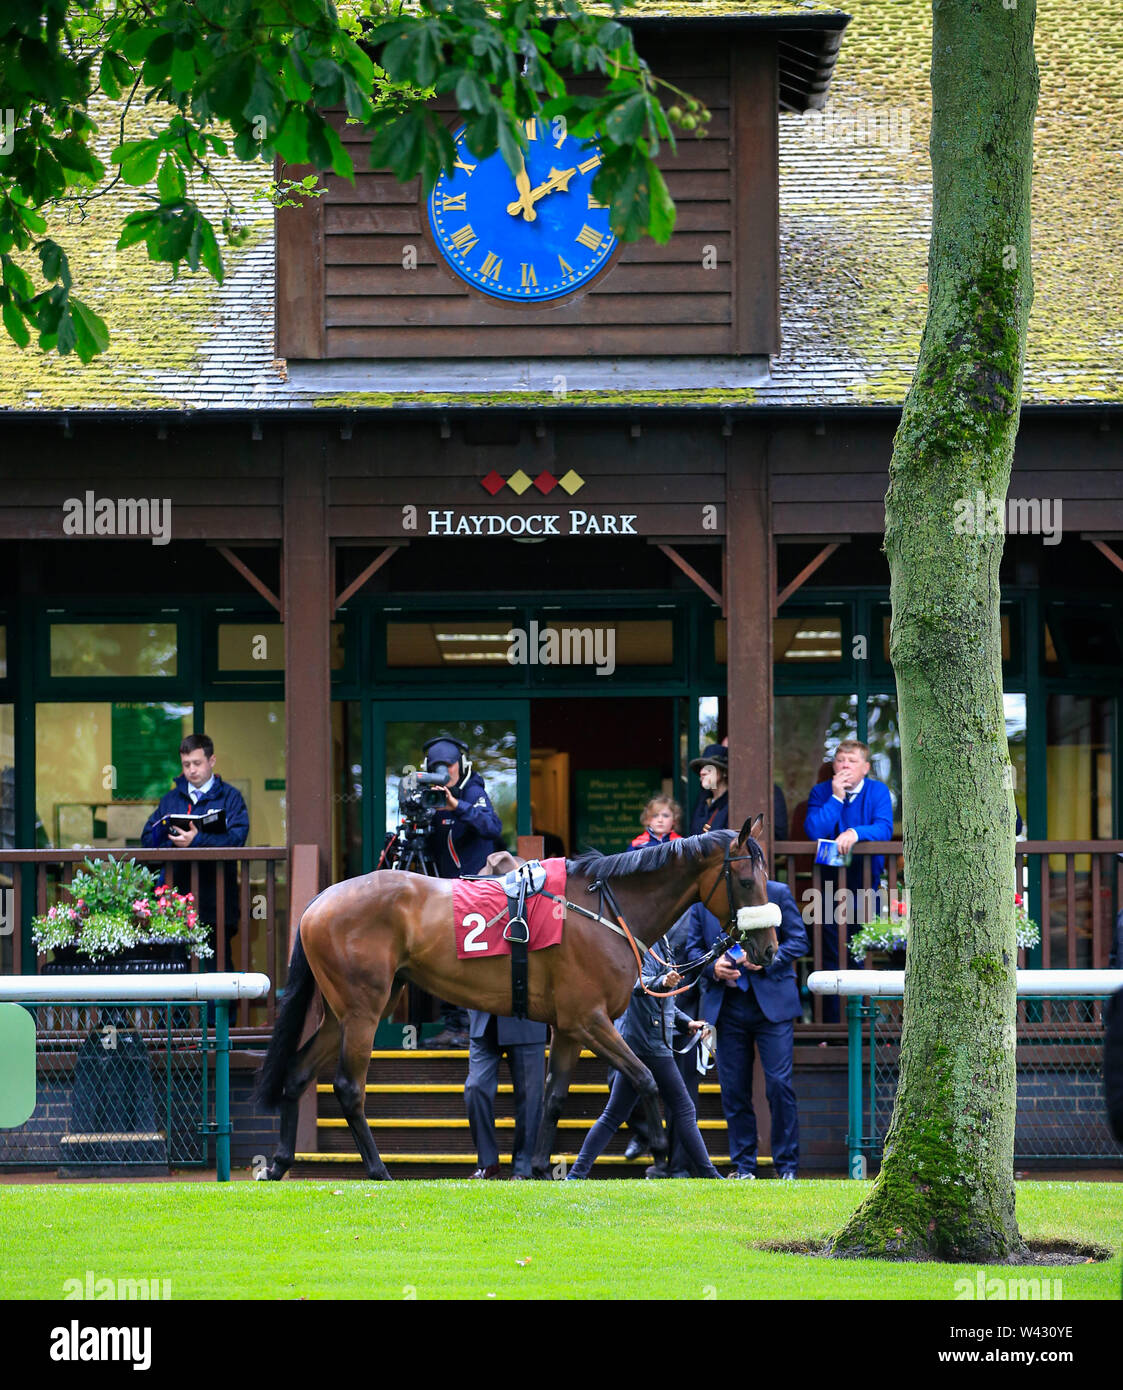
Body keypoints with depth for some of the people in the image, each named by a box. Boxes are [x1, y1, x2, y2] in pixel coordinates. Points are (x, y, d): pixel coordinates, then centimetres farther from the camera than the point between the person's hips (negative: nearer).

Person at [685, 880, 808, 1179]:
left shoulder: (777, 893, 3)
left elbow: (798, 941, 2)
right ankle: (743, 1166, 14)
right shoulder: (702, 899, 8)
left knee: (779, 1084, -8)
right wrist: (713, 967, -10)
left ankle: (787, 1165, 2)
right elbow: (692, 949, 11)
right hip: (726, 1006, 2)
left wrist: (767, 959, -15)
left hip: (771, 1003, -2)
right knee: (734, 1089, 3)